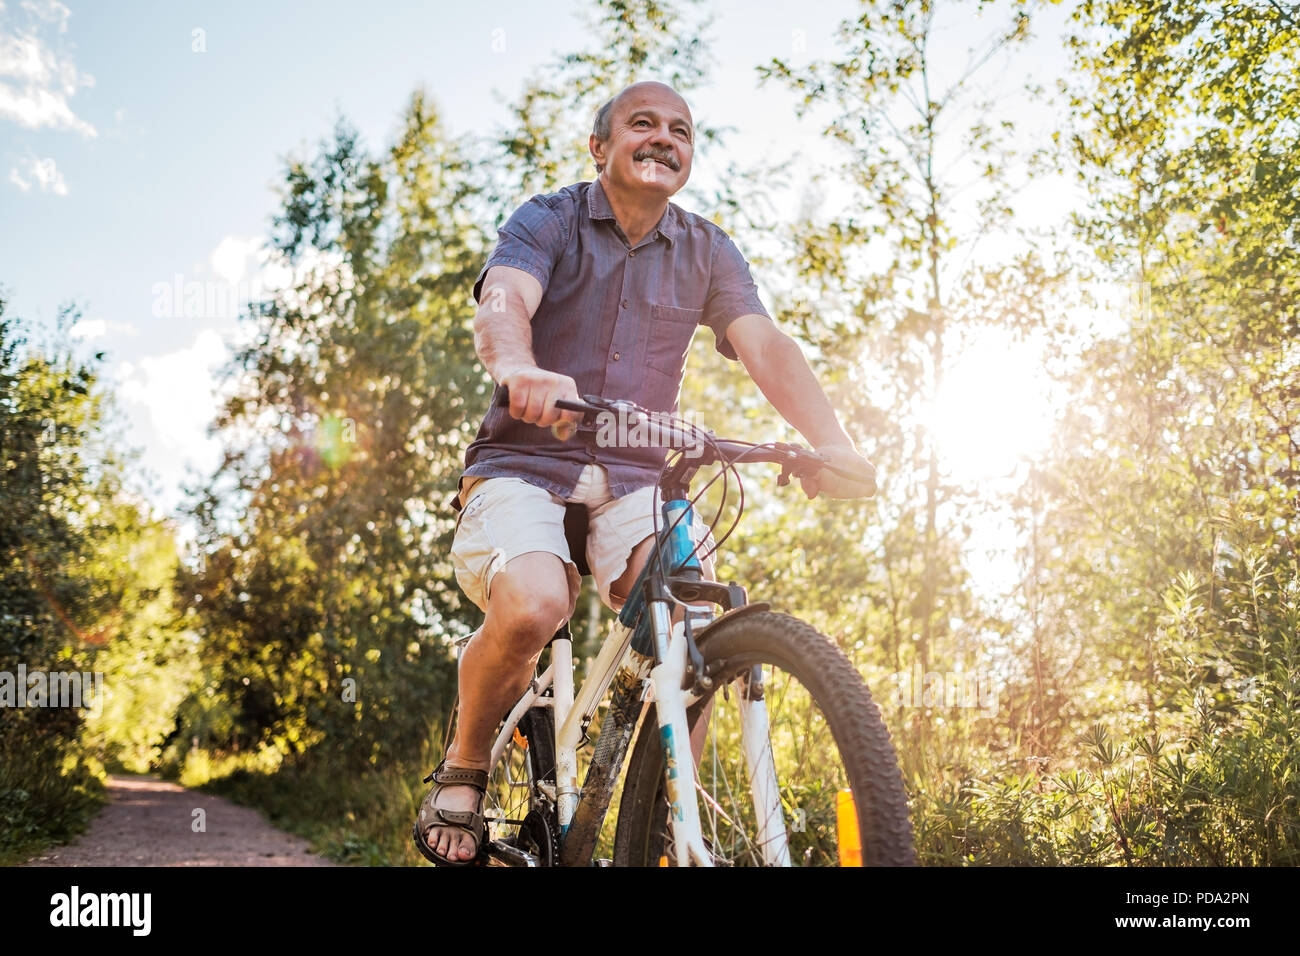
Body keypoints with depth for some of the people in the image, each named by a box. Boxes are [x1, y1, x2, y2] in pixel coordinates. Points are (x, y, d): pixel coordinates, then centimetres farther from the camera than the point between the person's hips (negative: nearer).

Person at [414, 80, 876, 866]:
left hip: (635, 480, 3)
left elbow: (766, 345, -7)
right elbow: (501, 303, -21)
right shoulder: (547, 221, 0)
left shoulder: (707, 252, 9)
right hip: (526, 465, -2)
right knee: (531, 607, -31)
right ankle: (464, 770, -1)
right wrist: (520, 369, -47)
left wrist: (831, 442, -26)